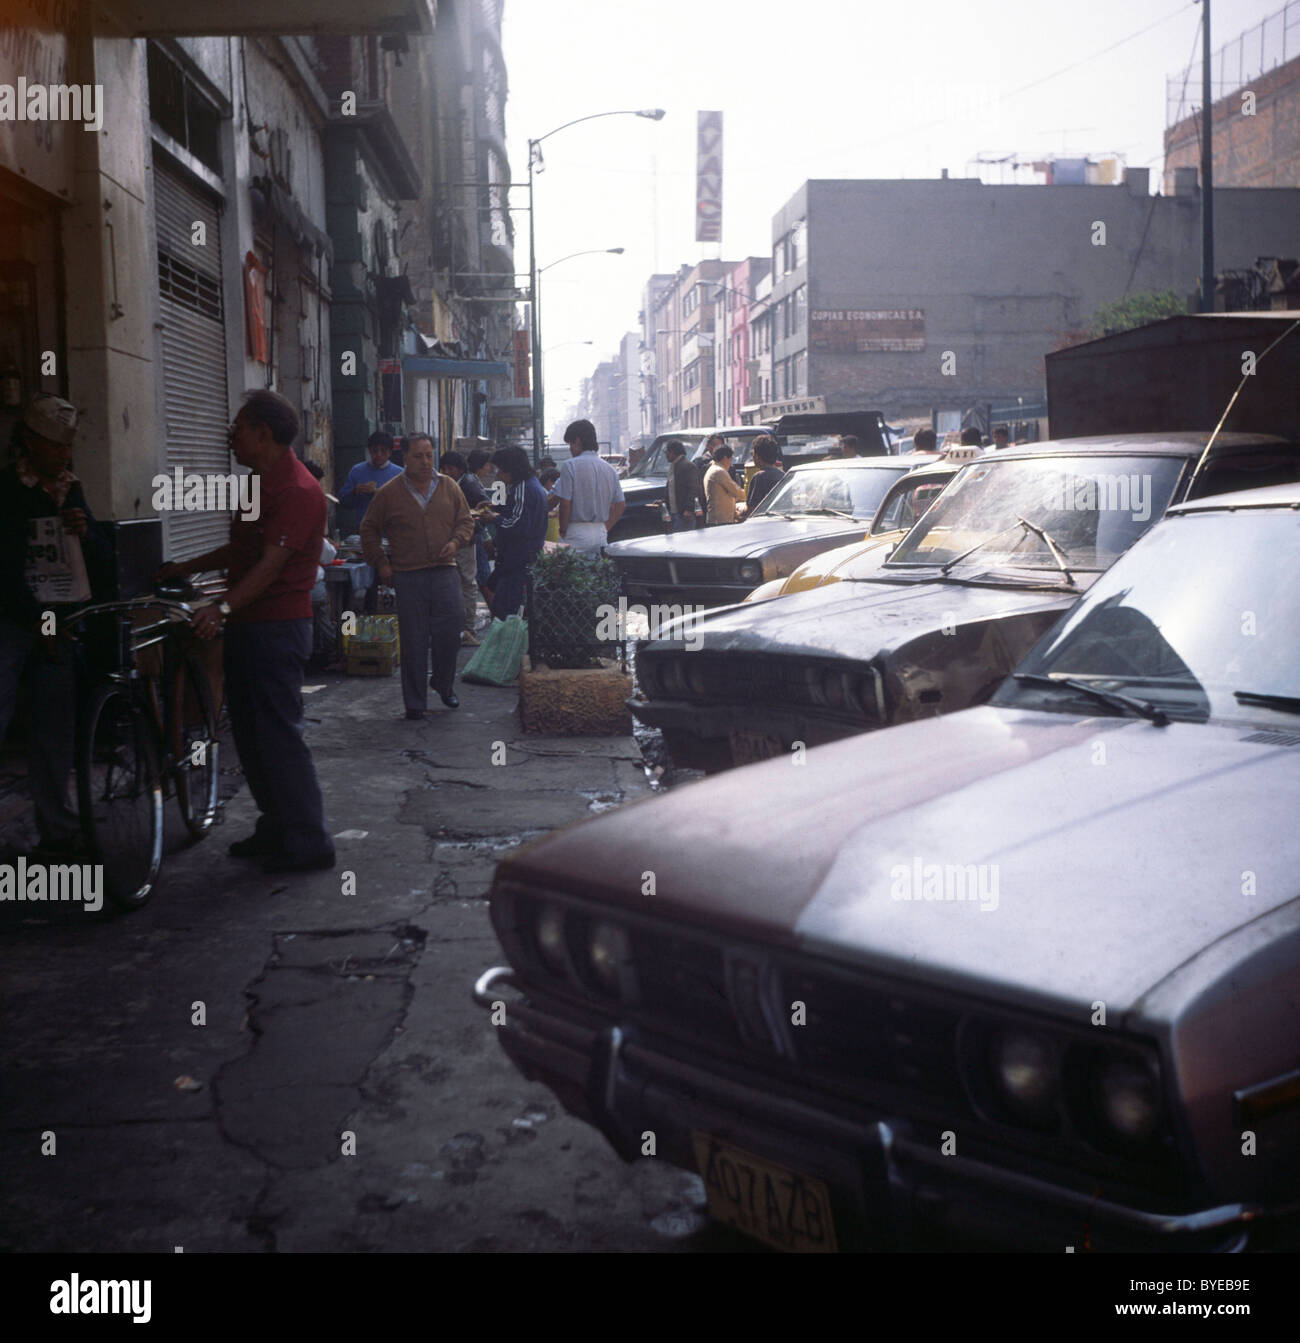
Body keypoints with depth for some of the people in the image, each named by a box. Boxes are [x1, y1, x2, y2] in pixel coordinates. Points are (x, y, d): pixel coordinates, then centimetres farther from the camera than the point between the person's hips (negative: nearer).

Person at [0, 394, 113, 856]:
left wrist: (86, 531, -6)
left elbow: (104, 568, 14)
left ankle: (58, 830, 15)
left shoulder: (72, 492, 14)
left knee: (55, 731, 8)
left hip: (62, 623, 5)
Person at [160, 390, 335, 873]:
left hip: (277, 627, -10)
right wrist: (186, 567, 23)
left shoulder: (297, 490, -16)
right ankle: (276, 829, 26)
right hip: (246, 624, 10)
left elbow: (271, 563, -26)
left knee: (278, 733, -7)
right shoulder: (259, 483, 16)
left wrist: (222, 607, -36)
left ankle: (309, 843, 1)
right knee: (249, 731, 15)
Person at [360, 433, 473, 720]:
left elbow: (466, 520, 17)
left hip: (444, 571, 2)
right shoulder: (389, 493, 3)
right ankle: (414, 702, 11)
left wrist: (456, 542, -2)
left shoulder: (449, 487, 9)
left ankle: (444, 685, 22)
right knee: (413, 640, 2)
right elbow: (369, 530, 10)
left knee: (450, 630, -4)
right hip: (407, 575, -2)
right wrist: (380, 563, 2)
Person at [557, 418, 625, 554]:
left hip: (576, 533, -6)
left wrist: (563, 530, -2)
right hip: (601, 534, 6)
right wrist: (605, 528, 14)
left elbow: (565, 503, -14)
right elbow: (620, 505, 10)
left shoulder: (570, 466, -10)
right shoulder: (610, 469, 9)